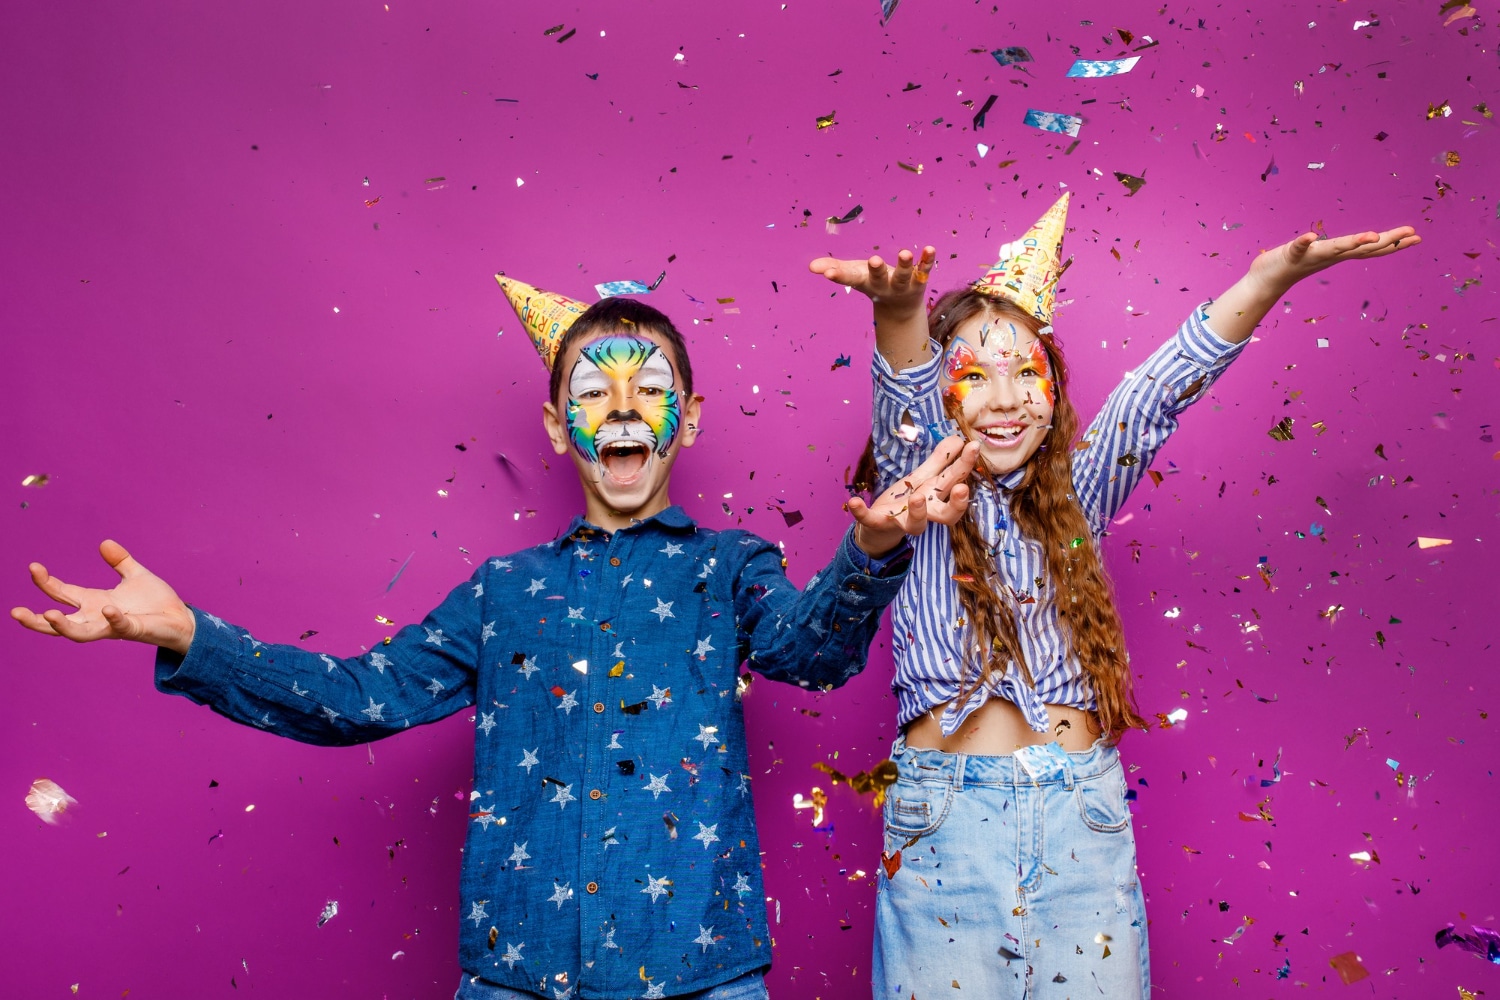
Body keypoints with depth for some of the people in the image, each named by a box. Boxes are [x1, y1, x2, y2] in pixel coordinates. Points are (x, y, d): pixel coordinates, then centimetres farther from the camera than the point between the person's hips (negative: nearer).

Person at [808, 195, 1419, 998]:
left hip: (1084, 823, 3)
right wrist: (898, 312, -37)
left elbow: (1154, 395, -1)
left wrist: (1269, 279, -13)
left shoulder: (1074, 500, 11)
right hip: (946, 819, -2)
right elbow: (901, 403, -16)